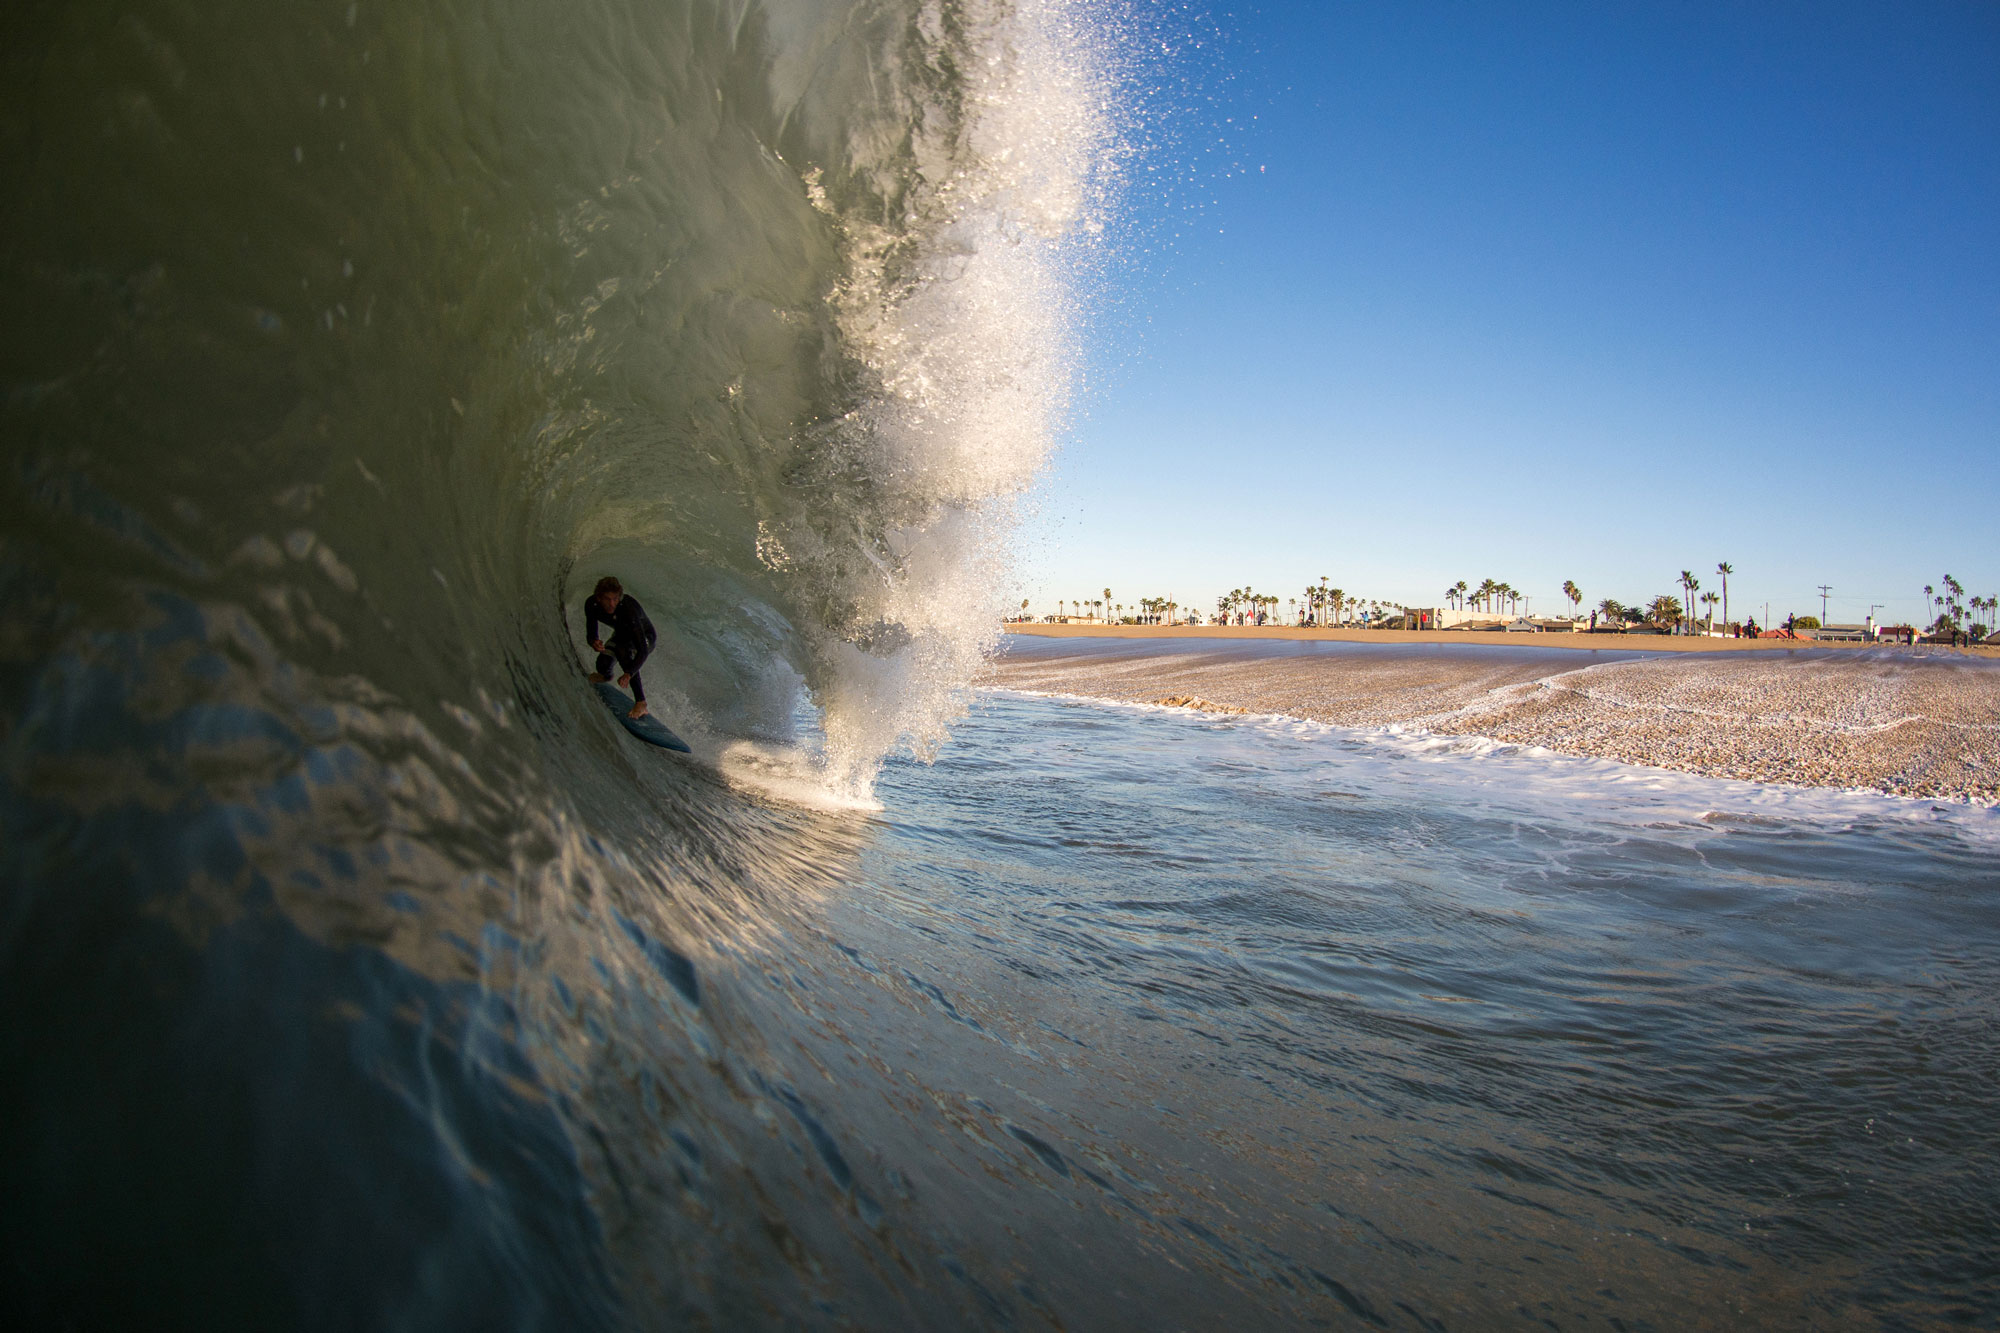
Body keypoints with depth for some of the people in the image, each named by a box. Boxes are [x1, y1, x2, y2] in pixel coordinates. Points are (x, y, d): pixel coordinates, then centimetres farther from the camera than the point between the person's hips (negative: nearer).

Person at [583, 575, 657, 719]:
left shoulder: (628, 609, -41)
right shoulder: (591, 605, -25)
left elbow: (642, 650, -43)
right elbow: (591, 633, -16)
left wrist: (629, 674, -56)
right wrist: (594, 642, -41)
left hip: (645, 637, -5)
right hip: (622, 634, 6)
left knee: (622, 650, -36)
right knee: (602, 665, -13)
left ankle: (641, 704, -34)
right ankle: (606, 675, 32)